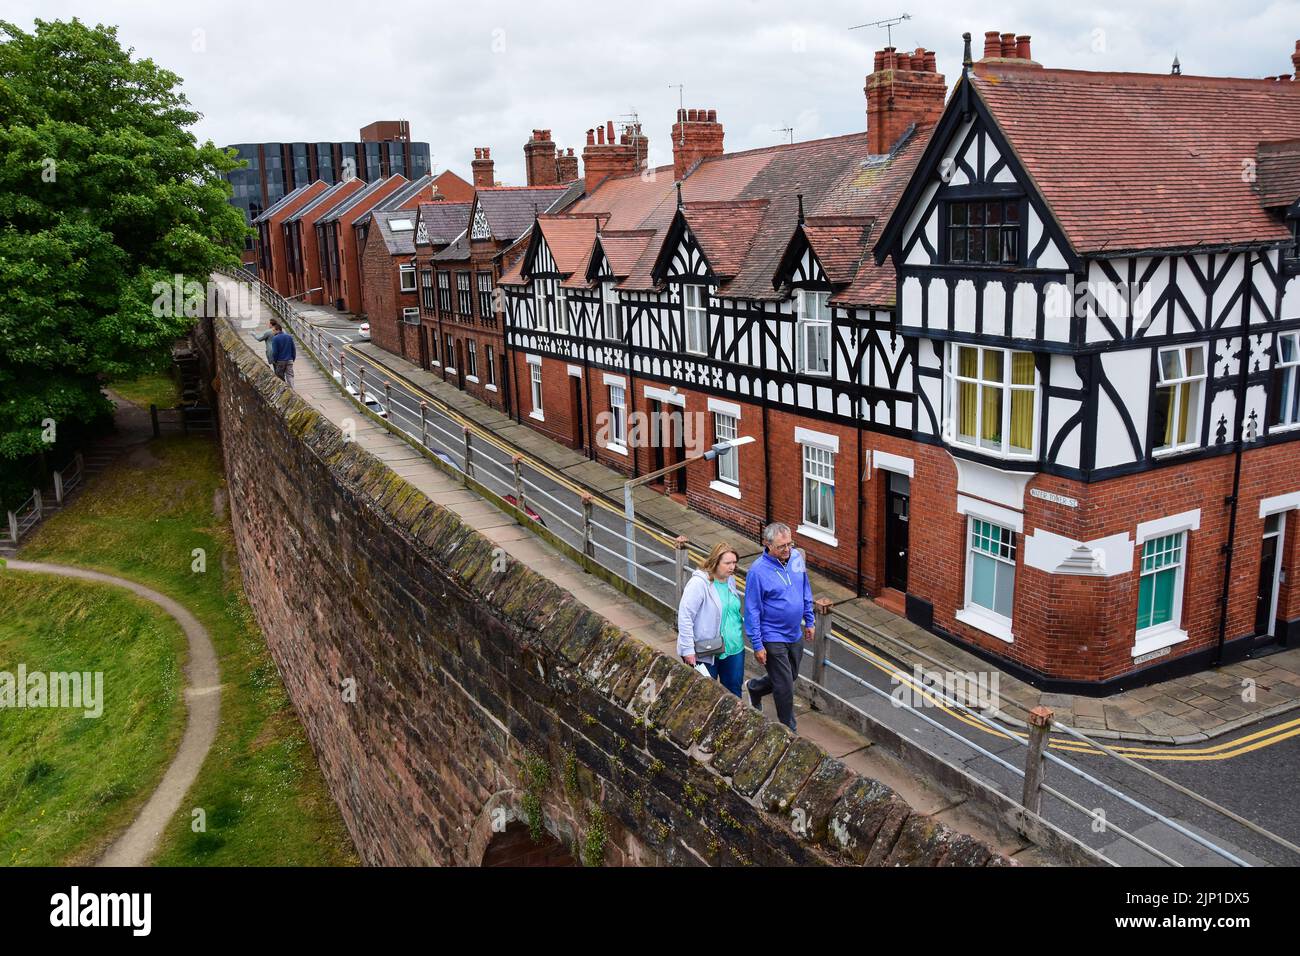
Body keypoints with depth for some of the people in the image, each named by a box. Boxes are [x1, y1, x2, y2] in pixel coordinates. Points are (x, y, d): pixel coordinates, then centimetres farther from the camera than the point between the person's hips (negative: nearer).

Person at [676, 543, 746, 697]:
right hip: (705, 653, -7)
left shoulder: (730, 579, 3)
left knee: (734, 690, 16)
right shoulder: (699, 583, -21)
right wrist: (688, 650, -21)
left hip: (733, 649, 7)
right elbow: (684, 617, -21)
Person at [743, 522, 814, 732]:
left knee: (792, 677, 22)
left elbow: (806, 591, 11)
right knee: (785, 687, 1)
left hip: (795, 634, 7)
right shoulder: (758, 571, -22)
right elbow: (752, 610, -16)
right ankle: (789, 731, 20)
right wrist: (757, 645, -15)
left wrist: (809, 621, 14)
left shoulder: (796, 557, -5)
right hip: (773, 638, -7)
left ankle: (754, 688, 47)